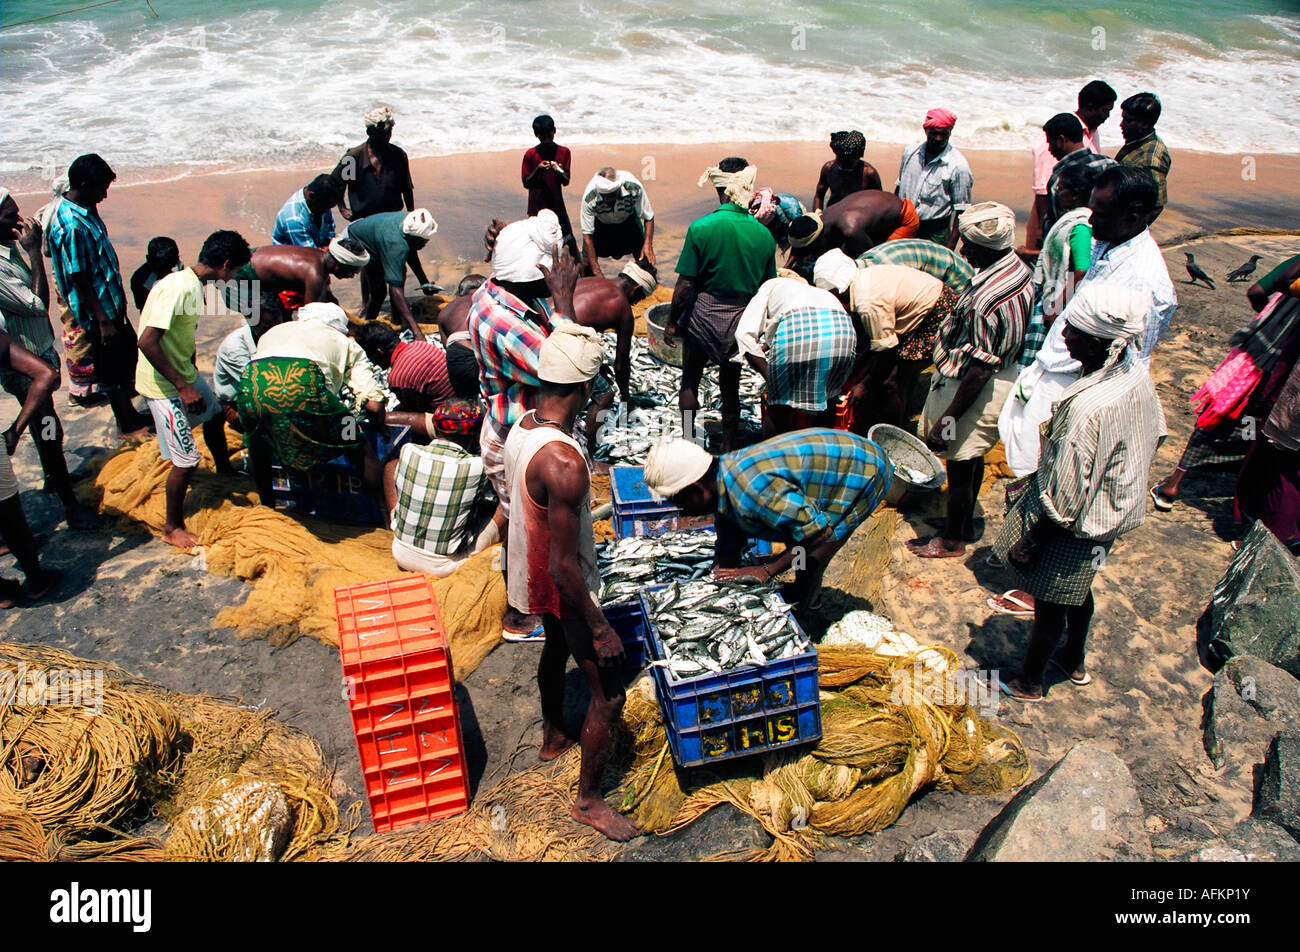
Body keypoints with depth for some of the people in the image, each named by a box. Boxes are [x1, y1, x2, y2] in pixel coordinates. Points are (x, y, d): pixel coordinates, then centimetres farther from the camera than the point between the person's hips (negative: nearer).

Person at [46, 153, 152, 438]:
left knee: (128, 356, 21)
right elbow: (78, 279, -23)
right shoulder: (71, 225, -25)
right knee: (111, 371, 5)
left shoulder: (86, 209, 5)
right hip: (98, 312, -9)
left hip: (113, 303, 10)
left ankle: (130, 413, 37)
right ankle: (127, 426, 20)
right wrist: (102, 321, -20)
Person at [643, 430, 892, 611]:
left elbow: (820, 530, -30)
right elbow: (727, 552, 5)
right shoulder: (722, 485, -4)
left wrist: (767, 570, -24)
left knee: (808, 562, -13)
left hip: (864, 473, -9)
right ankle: (808, 596, 41)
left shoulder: (752, 492, -35)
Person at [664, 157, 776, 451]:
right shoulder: (764, 234, -5)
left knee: (690, 381, 15)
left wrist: (671, 322, -2)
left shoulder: (701, 228, -15)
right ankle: (727, 449, 24)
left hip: (703, 315, -3)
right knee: (730, 386, 15)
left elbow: (685, 285, -14)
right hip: (741, 321, 3)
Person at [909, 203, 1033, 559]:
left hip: (974, 392, -9)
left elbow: (979, 372, -28)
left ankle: (951, 540, 30)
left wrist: (946, 421, -22)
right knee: (972, 459, 25)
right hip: (1005, 374, 9)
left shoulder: (986, 300, -33)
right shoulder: (1019, 269, -4)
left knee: (959, 466, 10)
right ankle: (965, 523, 44)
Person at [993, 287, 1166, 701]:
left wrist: (1029, 542, -16)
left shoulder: (1087, 409, -37)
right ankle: (1075, 663, 53)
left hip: (1073, 529, -8)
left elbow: (1063, 498, -29)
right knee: (1078, 590, 29)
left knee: (1049, 603, 14)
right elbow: (1156, 435, 6)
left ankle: (1030, 682, 37)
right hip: (1116, 509, 8)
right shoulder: (1137, 373, -12)